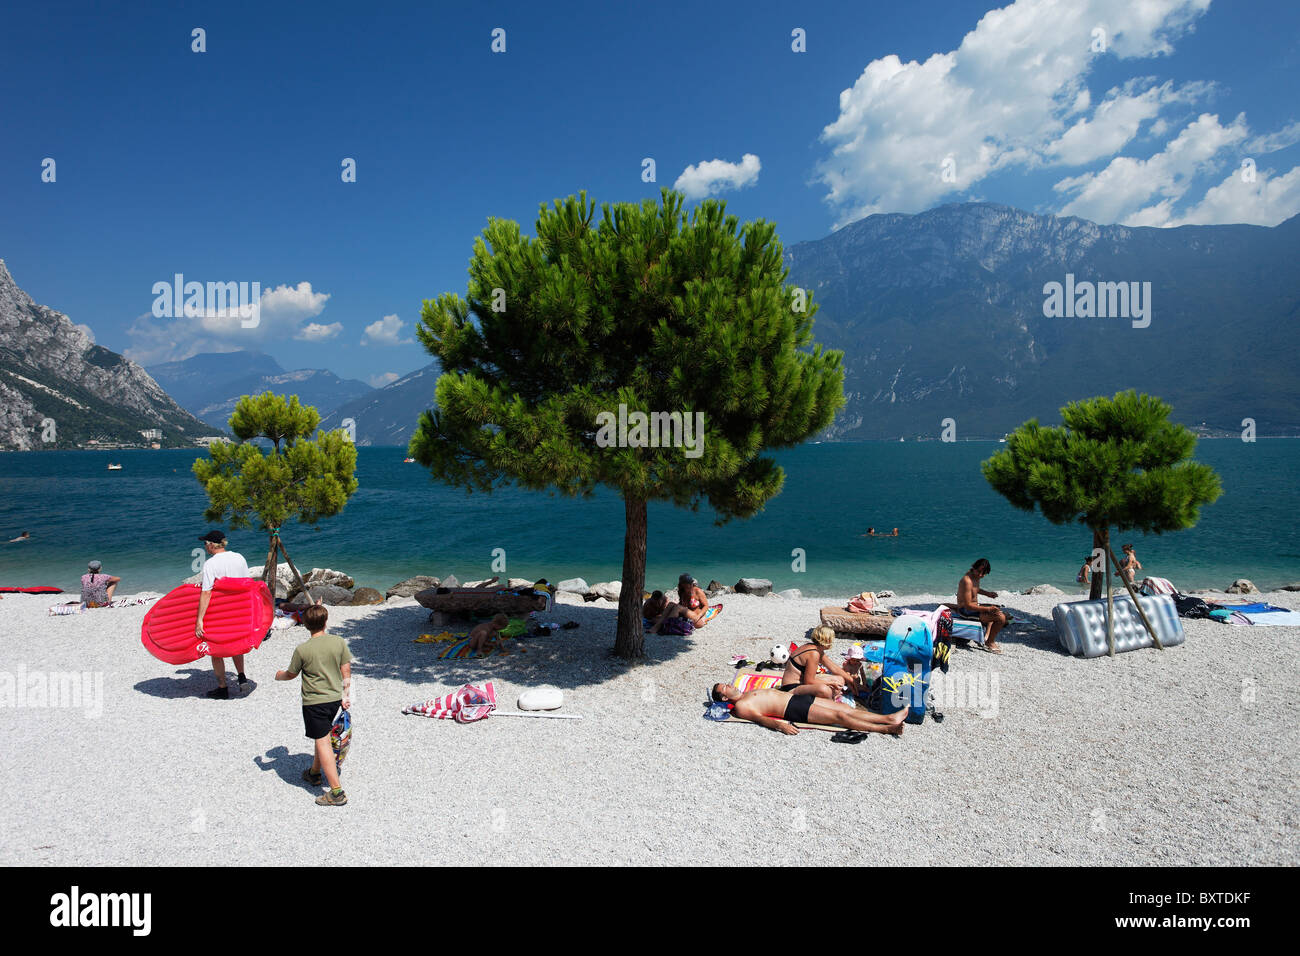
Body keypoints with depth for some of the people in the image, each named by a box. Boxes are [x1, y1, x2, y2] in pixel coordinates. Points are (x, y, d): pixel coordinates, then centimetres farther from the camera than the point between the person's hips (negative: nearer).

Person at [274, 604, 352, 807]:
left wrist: (278, 675, 24)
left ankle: (337, 792, -5)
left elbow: (291, 674, 2)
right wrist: (346, 696, 10)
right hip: (335, 699, 5)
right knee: (322, 738, 24)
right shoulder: (339, 642, -5)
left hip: (314, 702, -5)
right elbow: (346, 672, 0)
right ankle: (314, 773, 45)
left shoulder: (302, 649, -14)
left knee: (322, 743, -2)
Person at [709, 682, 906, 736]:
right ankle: (886, 729, -13)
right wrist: (779, 725, -36)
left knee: (847, 709, -1)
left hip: (797, 697, 9)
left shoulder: (749, 692, 23)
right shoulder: (740, 706, -5)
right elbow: (759, 718, -19)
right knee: (839, 716, -16)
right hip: (794, 710, -9)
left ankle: (888, 718, -2)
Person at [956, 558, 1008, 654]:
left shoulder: (976, 576, 2)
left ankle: (988, 638, 31)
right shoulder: (967, 581, -28)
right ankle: (989, 644, 1)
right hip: (966, 611, -11)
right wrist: (988, 609, -28)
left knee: (998, 609, 31)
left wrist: (987, 593, 12)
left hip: (974, 606, 11)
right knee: (1001, 617, -20)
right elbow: (968, 606, -29)